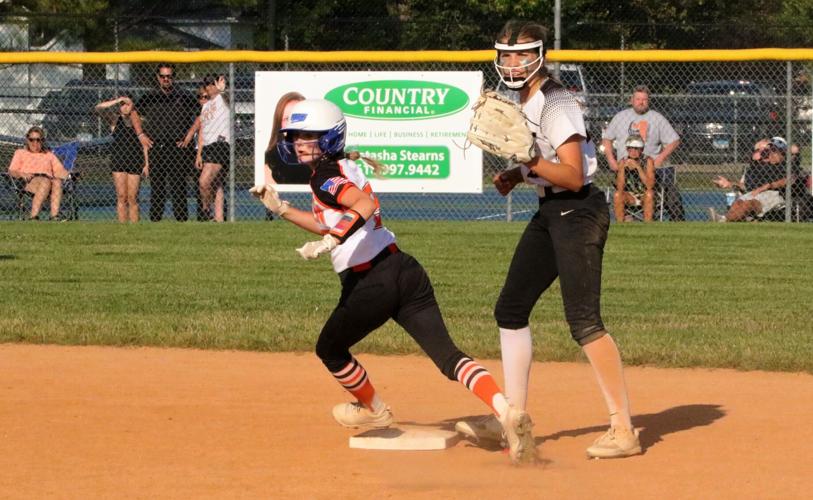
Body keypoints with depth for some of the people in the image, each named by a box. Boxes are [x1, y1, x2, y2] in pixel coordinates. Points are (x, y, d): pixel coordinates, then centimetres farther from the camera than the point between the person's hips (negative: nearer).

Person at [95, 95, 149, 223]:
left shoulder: (138, 121, 8)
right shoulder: (115, 120, 6)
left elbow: (144, 144, 9)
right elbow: (99, 108, -8)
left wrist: (146, 164, 4)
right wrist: (117, 100, -12)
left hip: (135, 161, 0)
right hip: (118, 161, 0)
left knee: (132, 198, -1)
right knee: (121, 196, -5)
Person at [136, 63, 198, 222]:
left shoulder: (184, 97, 6)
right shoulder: (149, 98, 10)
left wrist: (188, 137, 4)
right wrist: (140, 134, 11)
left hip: (177, 148, -2)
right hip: (155, 148, 2)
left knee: (178, 187, -7)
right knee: (156, 189, 3)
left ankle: (181, 219, -6)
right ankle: (154, 220, 6)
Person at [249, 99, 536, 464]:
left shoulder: (325, 176, -9)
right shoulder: (345, 168, 20)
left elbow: (366, 205, -28)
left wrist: (330, 242, -30)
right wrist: (281, 209, 29)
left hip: (372, 283, -8)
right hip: (405, 270, 8)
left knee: (330, 349, 20)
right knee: (447, 354, -6)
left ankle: (374, 410, 37)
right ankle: (506, 412, -26)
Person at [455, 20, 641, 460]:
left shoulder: (555, 104, -17)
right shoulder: (525, 101, 12)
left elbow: (573, 176, -23)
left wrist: (526, 161, -31)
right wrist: (517, 175, 9)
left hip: (578, 212, -10)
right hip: (550, 212, 10)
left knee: (583, 321, -16)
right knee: (510, 309, 13)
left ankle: (624, 431, -15)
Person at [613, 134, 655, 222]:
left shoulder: (648, 161, -14)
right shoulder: (623, 162, -7)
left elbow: (650, 186, -26)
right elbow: (620, 188, -16)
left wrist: (638, 167, -33)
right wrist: (623, 167, -27)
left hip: (645, 196, -2)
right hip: (630, 196, 2)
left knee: (649, 193, -33)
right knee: (617, 195, -27)